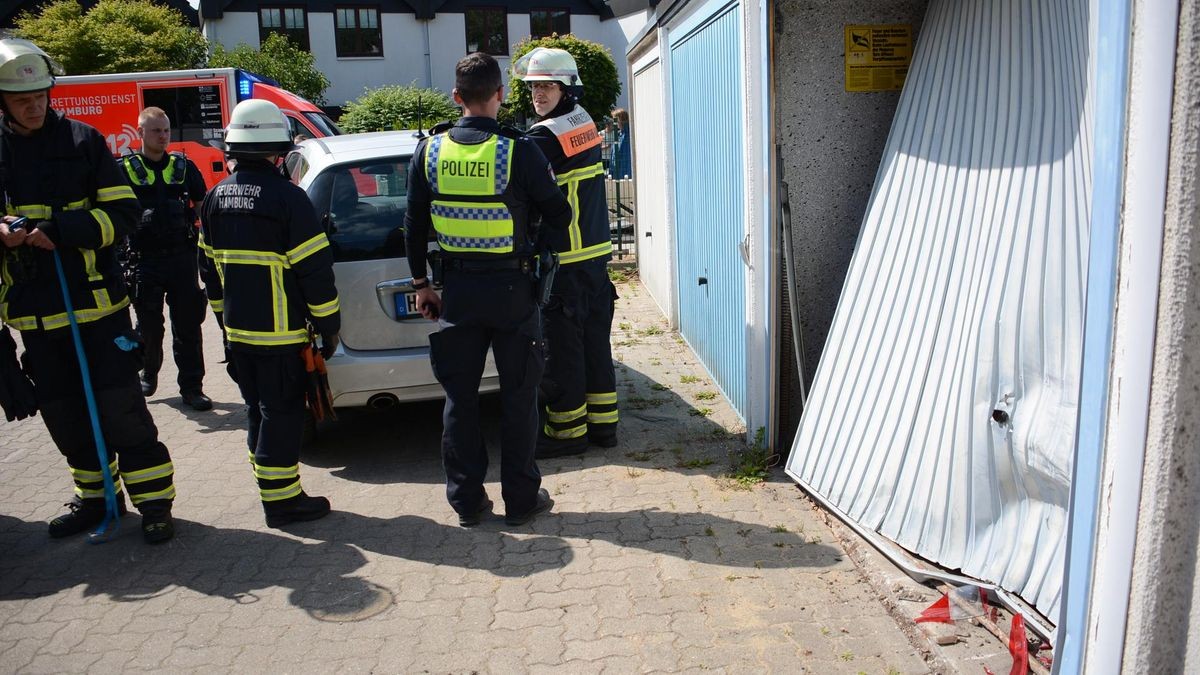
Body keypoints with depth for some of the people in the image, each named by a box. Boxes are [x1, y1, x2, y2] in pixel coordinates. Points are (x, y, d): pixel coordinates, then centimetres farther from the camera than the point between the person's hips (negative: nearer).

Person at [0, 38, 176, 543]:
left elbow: (124, 213, -6)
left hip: (98, 302, -3)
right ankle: (96, 497, 29)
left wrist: (60, 228, -19)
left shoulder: (83, 141, -1)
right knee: (64, 416, 12)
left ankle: (154, 502, 8)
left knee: (120, 406, -4)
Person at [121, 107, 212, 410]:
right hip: (144, 260, -1)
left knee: (188, 327, 2)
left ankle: (192, 387, 8)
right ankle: (148, 375, 33)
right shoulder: (125, 168, 4)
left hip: (181, 257, 1)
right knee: (149, 327, 11)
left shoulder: (184, 166, 9)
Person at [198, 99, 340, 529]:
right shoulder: (286, 197, -14)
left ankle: (272, 489, 28)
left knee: (259, 411, 18)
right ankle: (281, 499, 8)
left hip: (237, 330, 7)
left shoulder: (216, 198, 9)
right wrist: (329, 325, -7)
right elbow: (315, 268, -15)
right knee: (282, 413, 1)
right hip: (279, 332, -7)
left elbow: (209, 265, 16)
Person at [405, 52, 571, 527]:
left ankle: (466, 500, 21)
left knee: (460, 396, 12)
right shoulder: (518, 150, -12)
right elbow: (558, 215, -4)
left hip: (458, 288, 3)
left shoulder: (430, 150, 0)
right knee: (518, 395, 9)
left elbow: (415, 225, 5)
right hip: (511, 287, -3)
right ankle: (521, 498, 17)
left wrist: (420, 282, 15)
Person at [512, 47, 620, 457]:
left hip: (564, 262, -8)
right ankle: (602, 422, 22)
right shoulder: (586, 124, 11)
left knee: (563, 347, 1)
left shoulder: (546, 137, -15)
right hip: (597, 254, 8)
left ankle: (567, 430, 11)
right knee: (595, 340, 14)